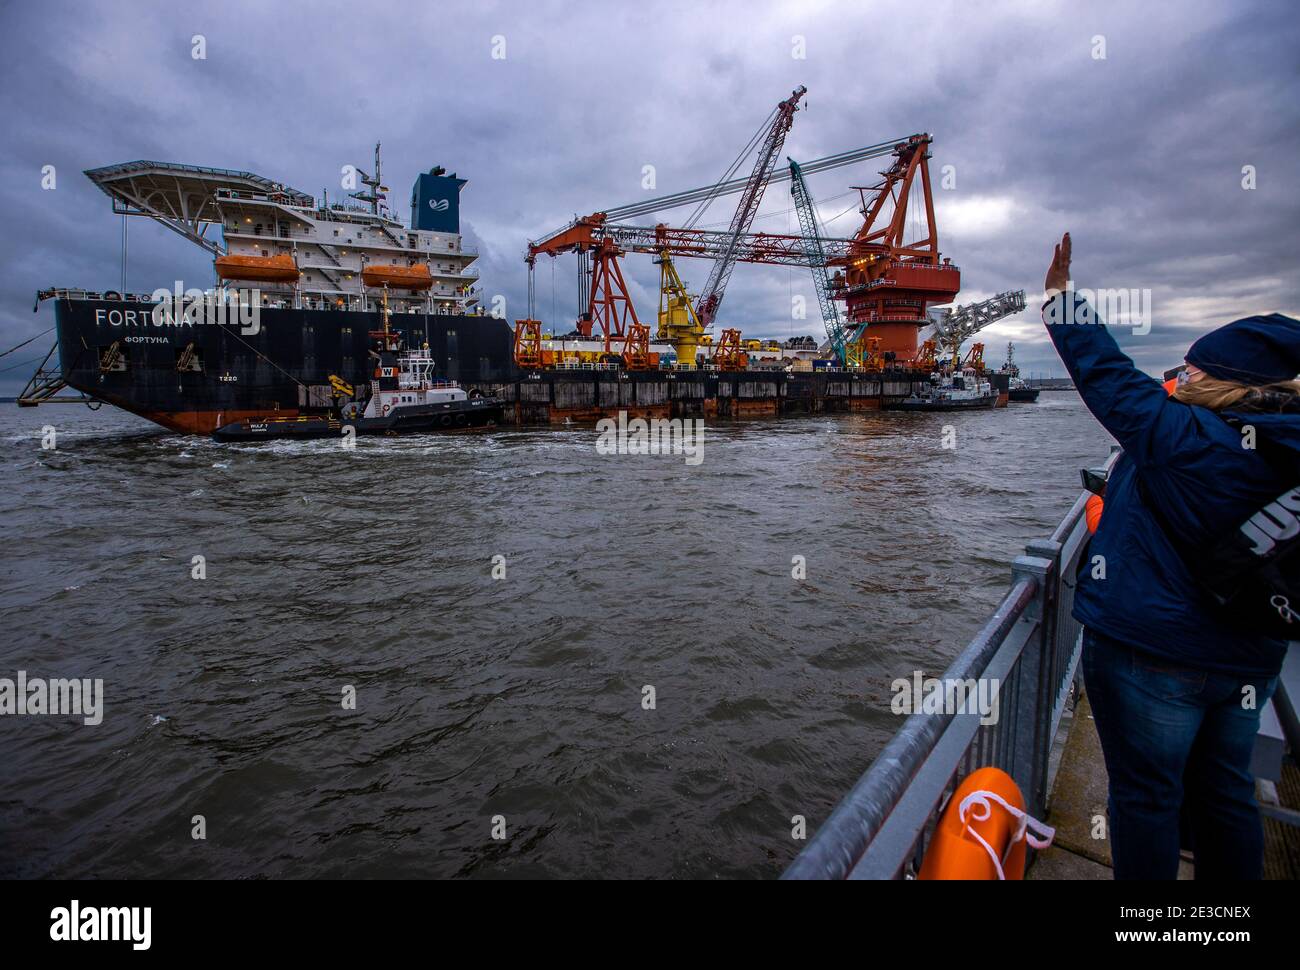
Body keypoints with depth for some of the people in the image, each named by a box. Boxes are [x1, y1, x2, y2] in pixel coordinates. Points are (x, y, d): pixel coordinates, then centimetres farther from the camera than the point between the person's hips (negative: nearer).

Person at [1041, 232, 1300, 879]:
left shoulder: (1185, 438, -20)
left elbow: (1109, 377, -13)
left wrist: (1062, 301, -3)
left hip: (1151, 653, -8)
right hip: (1246, 661, 8)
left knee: (1145, 795, 7)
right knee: (1224, 794, 21)